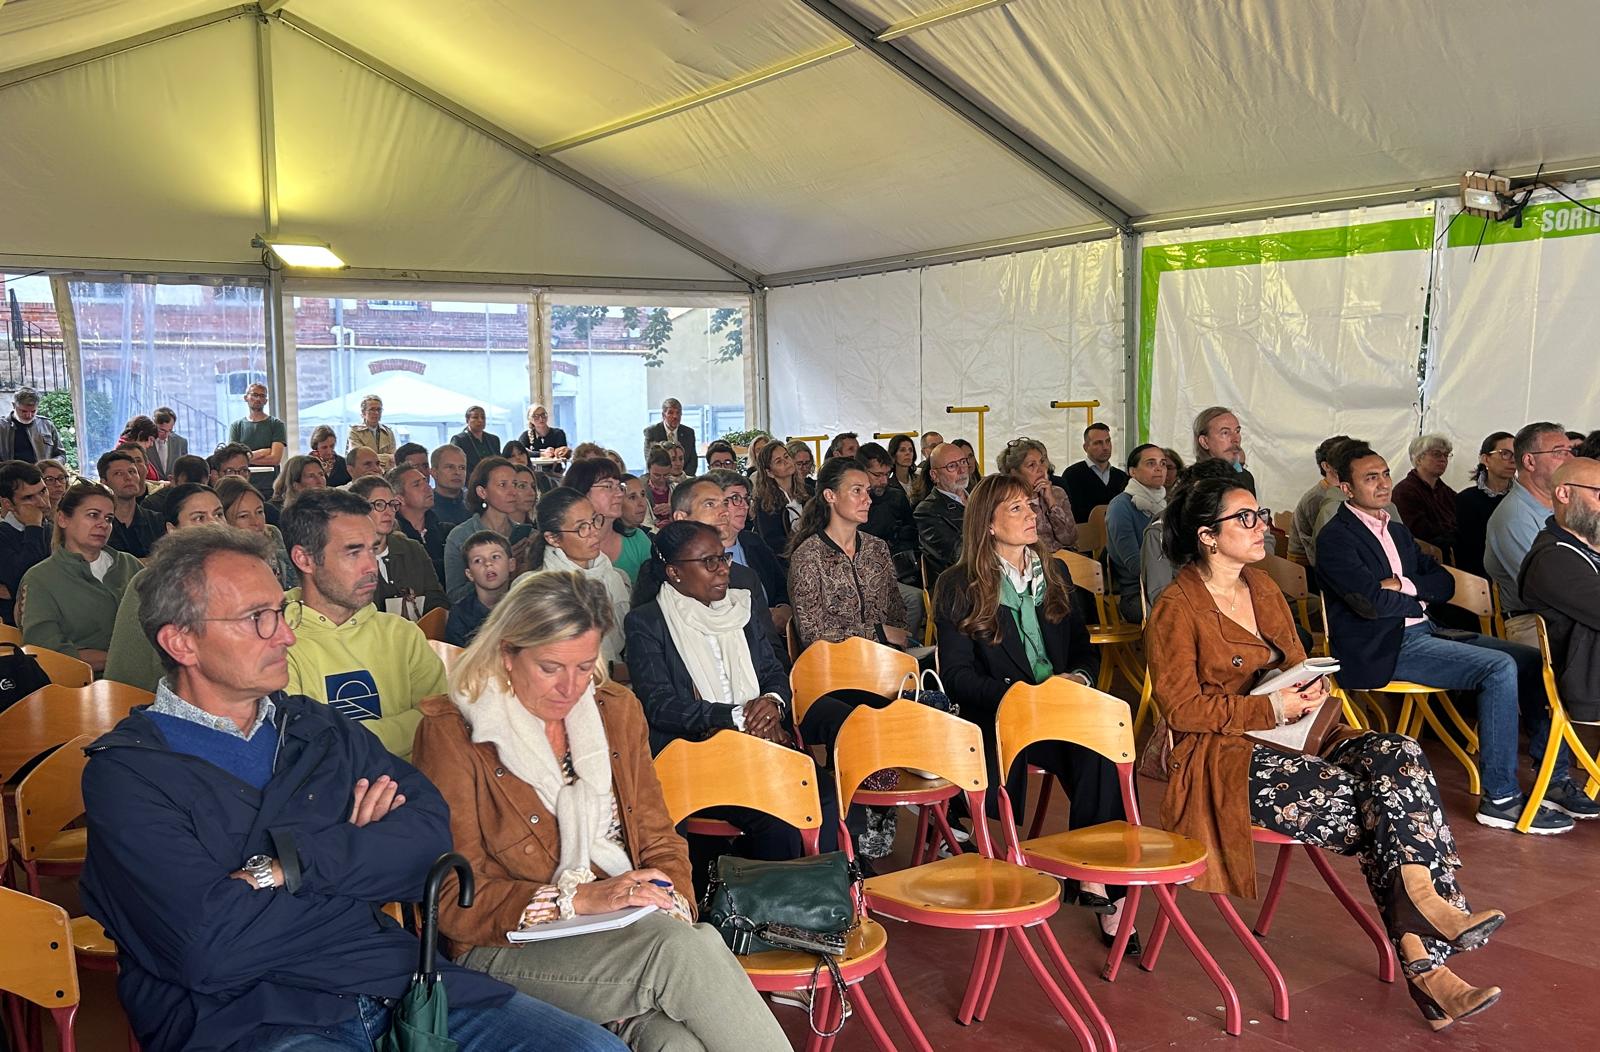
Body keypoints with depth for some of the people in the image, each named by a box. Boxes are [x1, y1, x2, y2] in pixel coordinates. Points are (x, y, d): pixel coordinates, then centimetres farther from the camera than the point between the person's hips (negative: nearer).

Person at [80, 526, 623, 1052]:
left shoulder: (316, 727, 16)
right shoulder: (126, 773, -1)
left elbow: (431, 833, 3)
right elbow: (207, 951, -14)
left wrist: (284, 865, -11)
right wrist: (362, 857, -1)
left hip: (398, 981, 6)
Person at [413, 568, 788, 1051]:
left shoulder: (616, 710, 11)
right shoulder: (452, 732, -5)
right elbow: (453, 900, -7)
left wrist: (671, 906, -8)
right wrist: (577, 899, -19)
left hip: (628, 929, 4)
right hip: (511, 948, -4)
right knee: (681, 949, -31)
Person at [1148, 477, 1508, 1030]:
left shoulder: (1263, 587, 16)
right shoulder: (1176, 608, -8)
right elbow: (1181, 706, -12)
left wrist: (1310, 689, -2)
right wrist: (1272, 707, -17)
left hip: (1290, 733, 7)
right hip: (1223, 757, -7)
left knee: (1399, 756, -20)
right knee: (1382, 806, -23)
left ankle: (1427, 963, -23)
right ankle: (1425, 961, -15)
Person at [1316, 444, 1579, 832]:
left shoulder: (1398, 532, 21)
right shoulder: (1335, 538, -8)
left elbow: (1445, 583, 13)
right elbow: (1370, 601, -20)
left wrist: (1406, 587, -7)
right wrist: (1418, 601, -2)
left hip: (1422, 633, 9)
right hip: (1383, 649, -9)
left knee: (1534, 660, 1)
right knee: (1499, 668, -23)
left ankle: (1554, 780, 8)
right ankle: (1500, 797, -18)